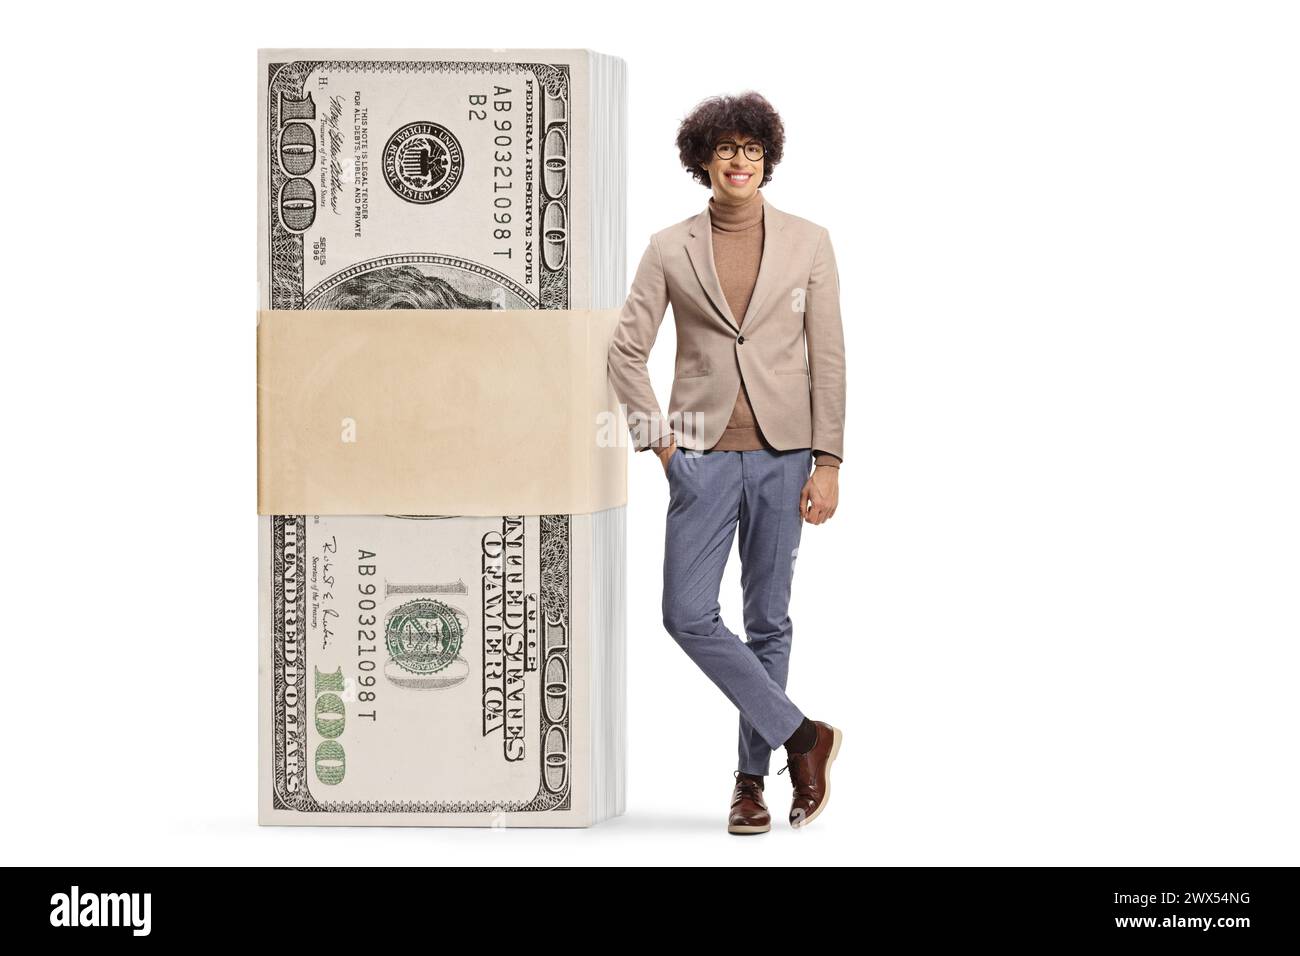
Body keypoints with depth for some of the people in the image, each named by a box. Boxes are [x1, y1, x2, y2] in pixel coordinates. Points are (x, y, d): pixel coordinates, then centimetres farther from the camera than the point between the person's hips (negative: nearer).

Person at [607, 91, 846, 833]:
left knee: (768, 621, 6)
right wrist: (659, 439, -2)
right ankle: (803, 736, 4)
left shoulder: (808, 243, 3)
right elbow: (627, 350, 6)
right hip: (704, 458, 0)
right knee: (689, 615, -9)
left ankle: (753, 775, 17)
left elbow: (828, 357, 2)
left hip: (783, 457, 0)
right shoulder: (671, 250, 3)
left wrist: (828, 464, -3)